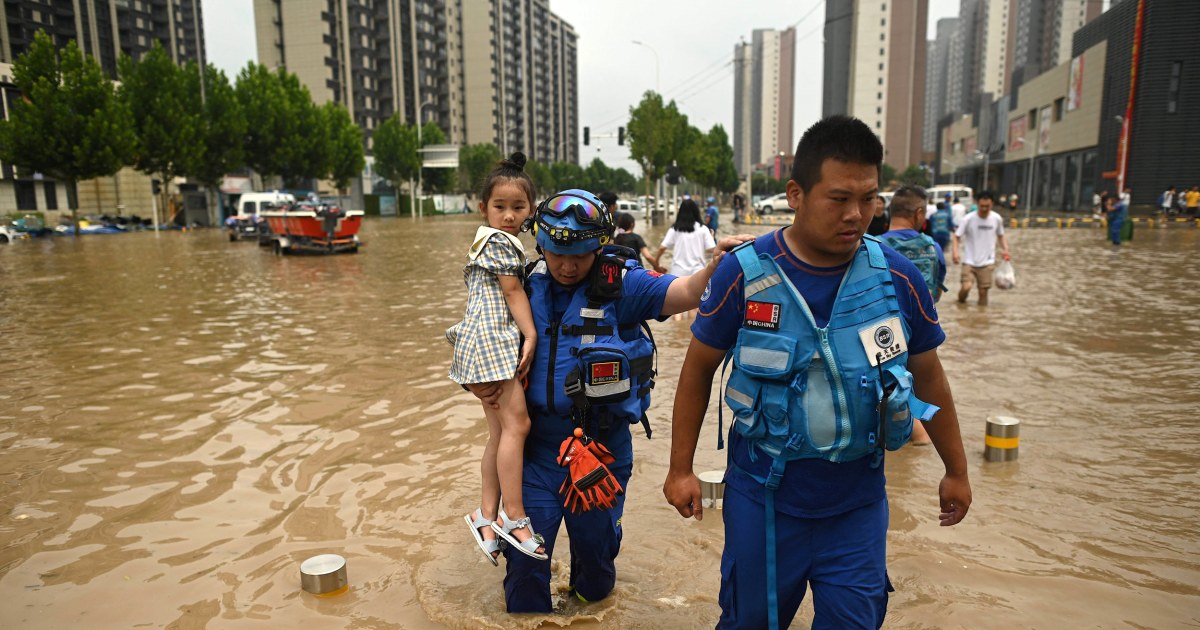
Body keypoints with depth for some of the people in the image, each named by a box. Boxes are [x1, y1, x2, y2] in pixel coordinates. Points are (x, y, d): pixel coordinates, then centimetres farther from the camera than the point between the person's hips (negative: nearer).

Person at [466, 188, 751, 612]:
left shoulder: (621, 284, -10)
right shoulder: (528, 287, -2)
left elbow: (686, 293, -22)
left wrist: (717, 264, -41)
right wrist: (479, 380, -7)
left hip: (602, 448, -1)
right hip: (537, 446, 2)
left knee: (595, 552, 20)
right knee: (525, 557, 10)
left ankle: (591, 602, 49)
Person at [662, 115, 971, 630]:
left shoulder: (897, 278, -8)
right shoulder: (744, 274, -14)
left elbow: (928, 375, 6)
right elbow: (699, 368, -4)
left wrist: (956, 470, 14)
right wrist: (681, 468, -1)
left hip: (858, 505, 2)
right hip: (764, 499, -1)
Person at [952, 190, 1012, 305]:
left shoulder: (997, 218, 1)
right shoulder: (969, 219, -9)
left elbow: (1001, 235, 17)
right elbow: (956, 236, -7)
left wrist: (1005, 249, 0)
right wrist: (955, 252, -23)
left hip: (987, 262, 2)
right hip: (969, 261, -2)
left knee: (983, 291, 1)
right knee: (966, 287, -17)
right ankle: (961, 303, 15)